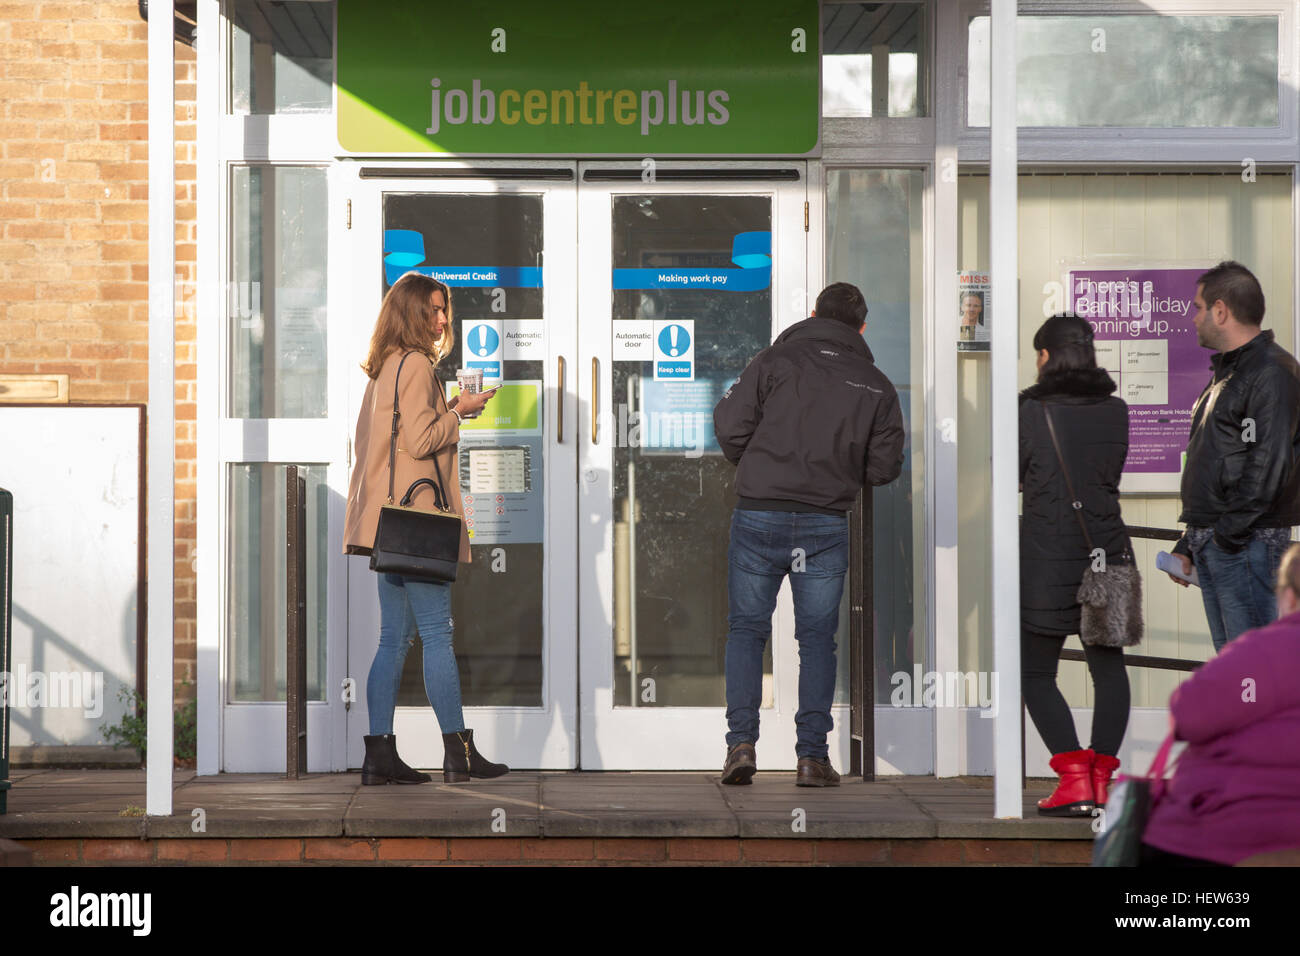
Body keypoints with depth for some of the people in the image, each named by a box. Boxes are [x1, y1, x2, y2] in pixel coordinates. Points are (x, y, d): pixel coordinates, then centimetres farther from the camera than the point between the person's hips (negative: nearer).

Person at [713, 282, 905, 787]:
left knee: (746, 629, 9)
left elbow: (729, 425, -6)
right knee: (817, 638, 9)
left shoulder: (775, 360, 0)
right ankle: (812, 755, 3)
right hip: (826, 526, 1)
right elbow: (884, 466, 6)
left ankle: (741, 741, -2)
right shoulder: (875, 385, 7)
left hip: (759, 517, -1)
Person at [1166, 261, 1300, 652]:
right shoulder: (1225, 373, 21)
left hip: (1249, 545, -10)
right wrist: (1188, 543, 19)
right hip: (1213, 546, 10)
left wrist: (1229, 534, -19)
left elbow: (1269, 466, -20)